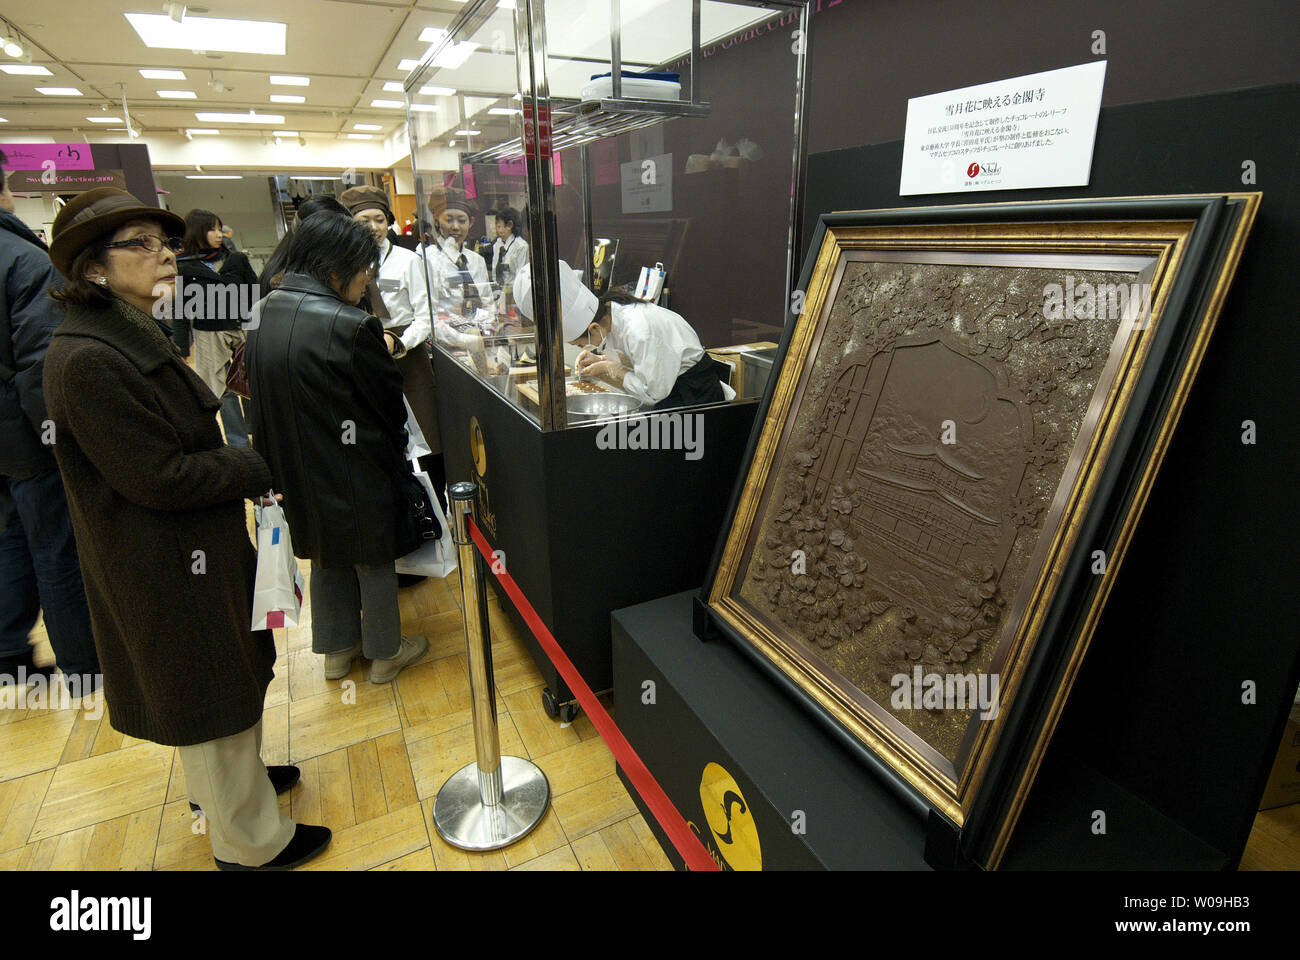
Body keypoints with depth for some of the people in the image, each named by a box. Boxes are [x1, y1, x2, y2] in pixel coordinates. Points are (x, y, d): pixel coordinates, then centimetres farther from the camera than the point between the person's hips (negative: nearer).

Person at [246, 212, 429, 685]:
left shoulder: (262, 314, 0)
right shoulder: (350, 326, -24)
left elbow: (260, 397, 9)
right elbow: (390, 403, -12)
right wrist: (396, 451, 7)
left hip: (298, 472, 7)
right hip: (354, 473, -7)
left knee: (327, 558, 23)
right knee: (374, 561, 12)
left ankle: (336, 648, 40)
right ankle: (385, 652, 30)